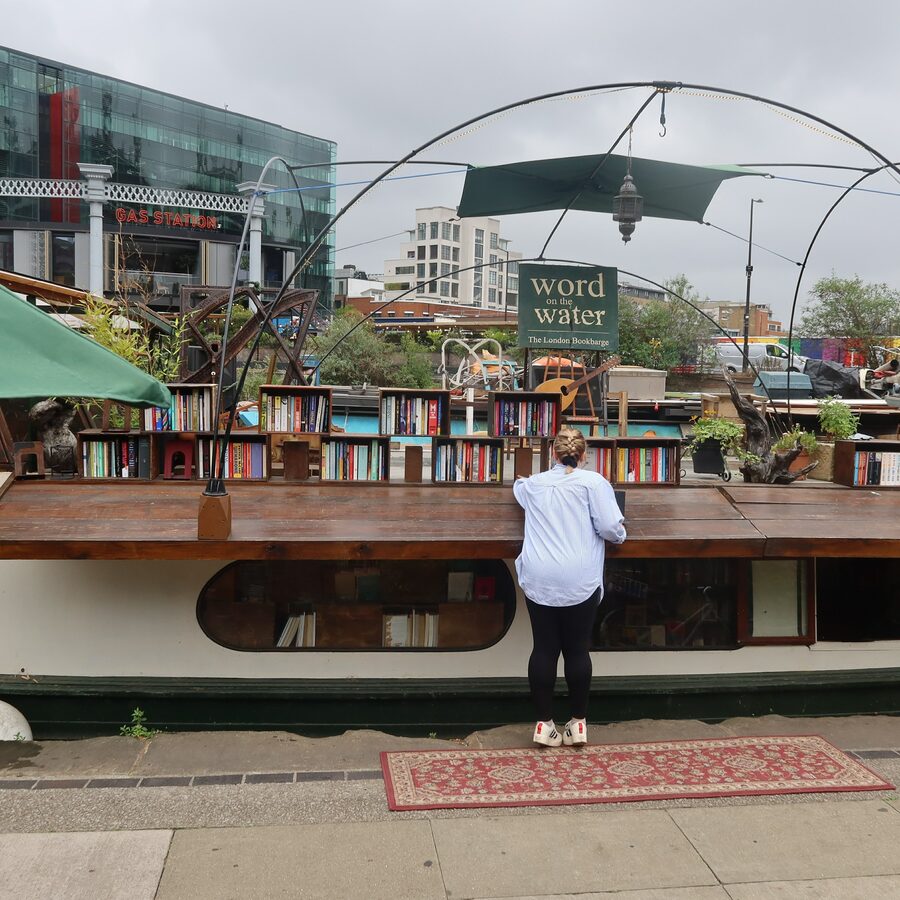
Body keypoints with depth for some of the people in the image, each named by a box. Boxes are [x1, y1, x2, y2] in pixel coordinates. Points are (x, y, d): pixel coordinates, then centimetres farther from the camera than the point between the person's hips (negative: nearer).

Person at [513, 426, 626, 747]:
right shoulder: (592, 481, 1)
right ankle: (578, 723, 17)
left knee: (544, 649, 7)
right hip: (579, 581, -3)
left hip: (539, 579, 3)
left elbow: (518, 488, 39)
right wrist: (620, 535, 15)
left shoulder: (533, 484, 14)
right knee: (577, 649, 7)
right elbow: (610, 527, -6)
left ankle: (544, 724, 13)